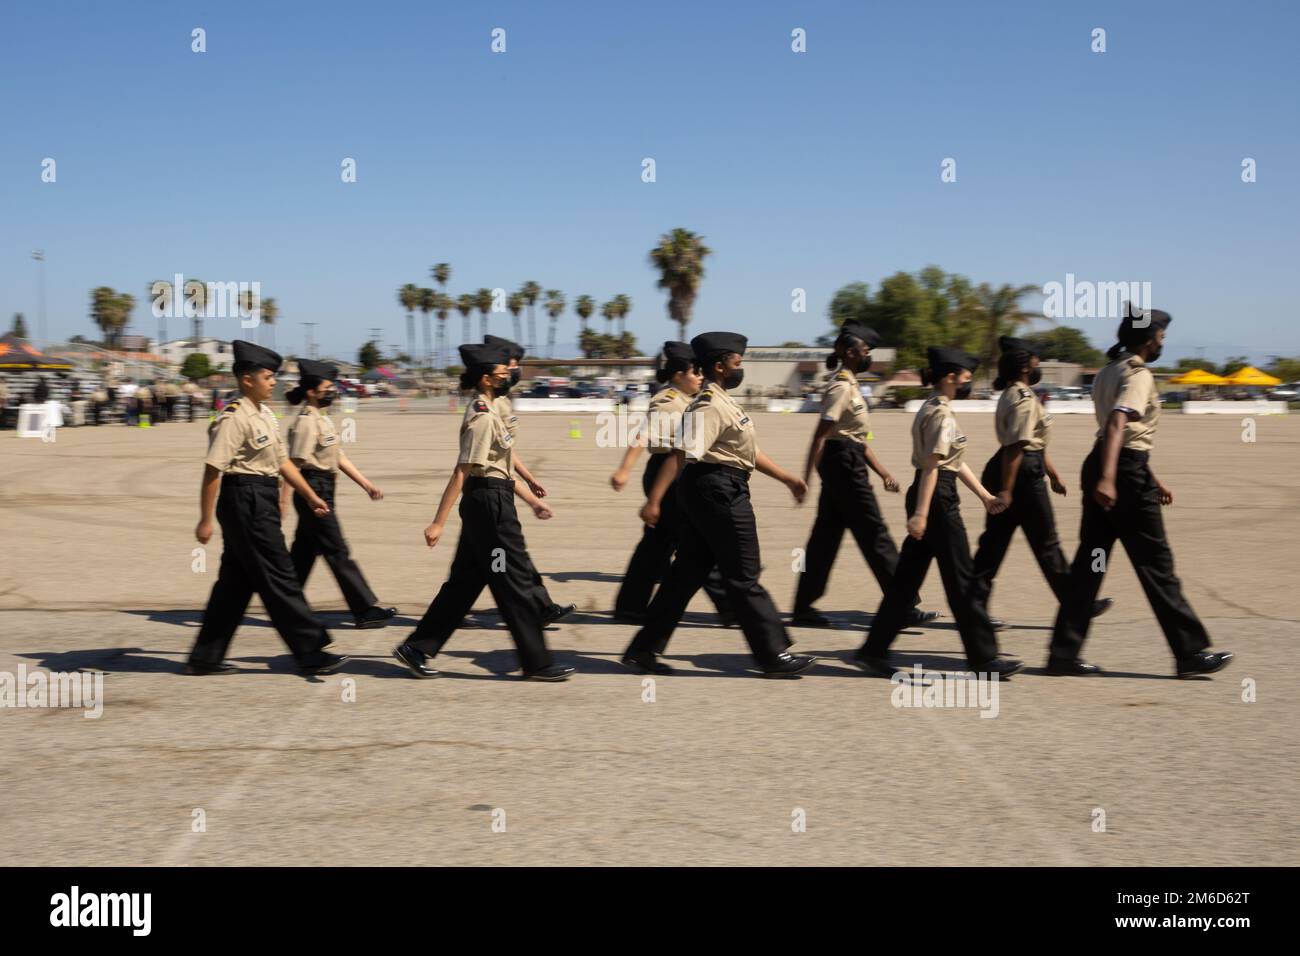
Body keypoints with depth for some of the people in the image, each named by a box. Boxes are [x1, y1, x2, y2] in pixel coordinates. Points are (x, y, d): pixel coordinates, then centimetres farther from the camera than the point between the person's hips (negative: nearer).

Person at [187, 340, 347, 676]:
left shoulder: (265, 414, 13)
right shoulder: (234, 418, -16)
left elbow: (282, 460, 20)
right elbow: (213, 470, -18)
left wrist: (310, 496, 18)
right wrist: (205, 520, -18)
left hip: (261, 502, 10)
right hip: (245, 500, -10)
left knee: (236, 582, 13)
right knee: (278, 578, -4)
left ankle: (206, 657, 19)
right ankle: (311, 653, 3)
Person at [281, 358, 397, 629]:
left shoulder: (323, 420, 15)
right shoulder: (305, 422, -15)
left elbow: (339, 458, 18)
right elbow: (293, 463, -20)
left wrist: (366, 485, 15)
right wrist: (283, 500, -23)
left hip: (322, 492, 10)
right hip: (314, 492, -10)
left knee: (304, 552, 13)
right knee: (338, 553, -5)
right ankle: (366, 609, -1)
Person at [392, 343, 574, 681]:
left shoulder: (486, 411, 15)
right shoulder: (482, 417, -16)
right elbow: (461, 472, -21)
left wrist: (532, 499, 22)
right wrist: (438, 522, -22)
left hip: (488, 504, 10)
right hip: (490, 504, -10)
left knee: (465, 581, 13)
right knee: (515, 581, -3)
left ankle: (416, 649, 15)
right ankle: (537, 663, 5)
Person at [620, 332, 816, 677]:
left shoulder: (723, 402, 17)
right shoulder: (710, 407, -17)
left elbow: (747, 451, 24)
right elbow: (681, 454, -25)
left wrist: (785, 477, 23)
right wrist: (654, 500, -31)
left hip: (707, 493, 11)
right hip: (719, 492, -11)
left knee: (687, 573, 11)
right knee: (743, 579, -2)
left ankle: (644, 649, 14)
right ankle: (774, 656, 7)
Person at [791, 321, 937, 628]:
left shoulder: (850, 386, 17)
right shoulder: (841, 387, -14)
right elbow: (820, 435, -19)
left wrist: (882, 472, 18)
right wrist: (805, 479, -22)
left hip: (844, 465, 10)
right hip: (844, 465, -10)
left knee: (826, 536, 10)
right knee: (874, 536, -5)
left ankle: (804, 607, 12)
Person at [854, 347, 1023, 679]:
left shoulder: (934, 410, 17)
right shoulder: (942, 414, -14)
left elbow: (954, 462, 21)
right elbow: (931, 466, -20)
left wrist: (984, 494, 21)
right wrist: (920, 513, -23)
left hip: (926, 496, 10)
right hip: (937, 499, -10)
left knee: (907, 578, 10)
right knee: (961, 581, -2)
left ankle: (874, 651, 11)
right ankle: (984, 658, 6)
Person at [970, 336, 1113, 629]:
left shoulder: (1012, 395, 16)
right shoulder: (1024, 399, -16)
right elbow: (1015, 447, -22)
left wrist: (1052, 473, 28)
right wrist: (1005, 490, -25)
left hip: (1003, 471, 10)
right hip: (1022, 474, -10)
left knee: (994, 541, 8)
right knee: (1046, 542, 2)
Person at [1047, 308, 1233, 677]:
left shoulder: (1108, 372, 18)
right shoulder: (1138, 375, -12)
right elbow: (1117, 424, -28)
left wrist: (1152, 480, 32)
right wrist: (1108, 478, -40)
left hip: (1102, 467, 9)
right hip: (1127, 473, -9)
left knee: (1089, 561, 8)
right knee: (1155, 564, -1)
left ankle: (1064, 654, 6)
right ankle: (1190, 652, 8)